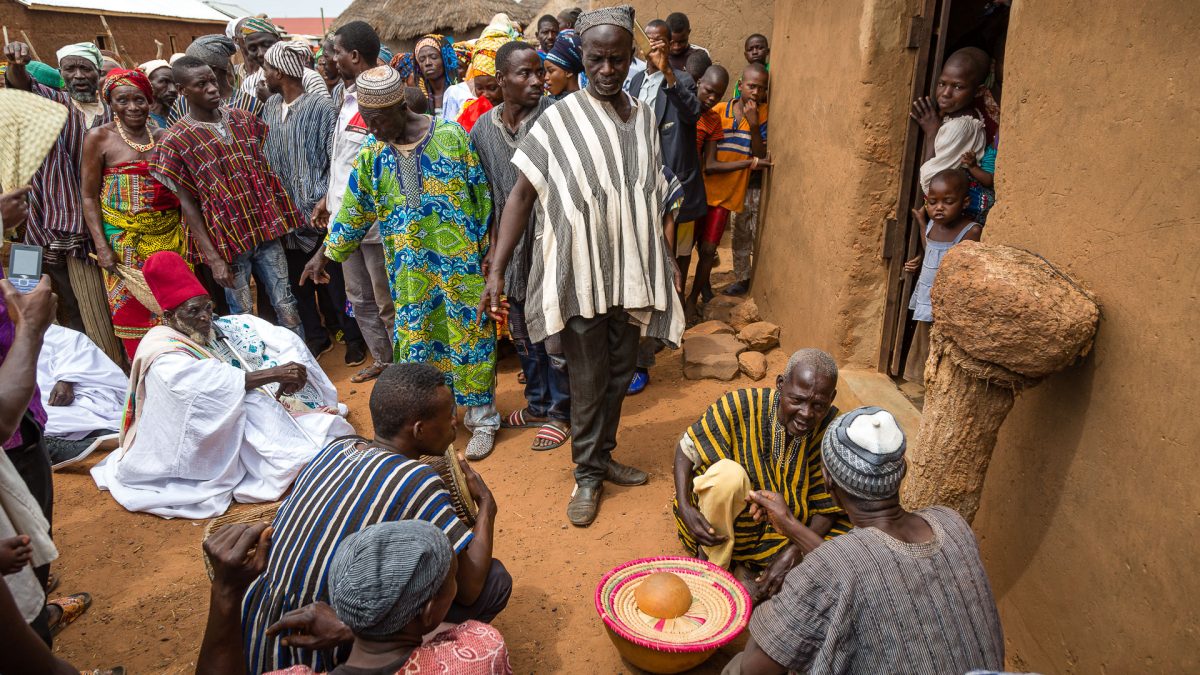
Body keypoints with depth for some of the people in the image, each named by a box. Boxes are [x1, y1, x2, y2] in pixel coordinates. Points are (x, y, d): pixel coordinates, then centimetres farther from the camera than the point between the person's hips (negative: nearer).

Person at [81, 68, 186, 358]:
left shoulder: (163, 136, 8)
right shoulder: (99, 137, -1)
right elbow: (89, 196, -2)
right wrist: (102, 247, -10)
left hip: (170, 236, 3)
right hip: (123, 238, -3)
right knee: (132, 310, 0)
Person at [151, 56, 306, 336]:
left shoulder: (242, 118, 6)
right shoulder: (176, 140, -6)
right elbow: (187, 203, -6)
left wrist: (278, 217, 9)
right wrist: (213, 257, -13)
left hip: (265, 228, 3)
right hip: (227, 239, -3)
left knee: (286, 304, 8)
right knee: (244, 313, 7)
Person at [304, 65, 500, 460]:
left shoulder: (451, 136, -8)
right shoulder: (371, 155, 3)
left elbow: (481, 194, -4)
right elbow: (354, 212, 12)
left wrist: (488, 248, -2)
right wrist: (326, 254, 16)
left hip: (461, 261, -3)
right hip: (409, 270, 3)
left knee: (470, 334, 5)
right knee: (415, 339, 9)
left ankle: (482, 419, 18)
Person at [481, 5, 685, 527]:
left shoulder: (644, 117, 7)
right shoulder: (559, 119, -8)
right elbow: (521, 194, -10)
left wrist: (669, 261, 14)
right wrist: (496, 271, -17)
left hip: (631, 273, 5)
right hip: (580, 275, -5)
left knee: (620, 375, 15)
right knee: (588, 382, 5)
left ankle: (603, 455, 35)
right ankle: (588, 475, 23)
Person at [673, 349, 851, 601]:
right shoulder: (740, 407, -21)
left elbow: (828, 505, -10)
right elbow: (686, 449, -10)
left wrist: (795, 551, -26)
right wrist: (685, 508, -25)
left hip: (785, 536, 3)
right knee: (728, 472, -34)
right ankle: (710, 562, -13)